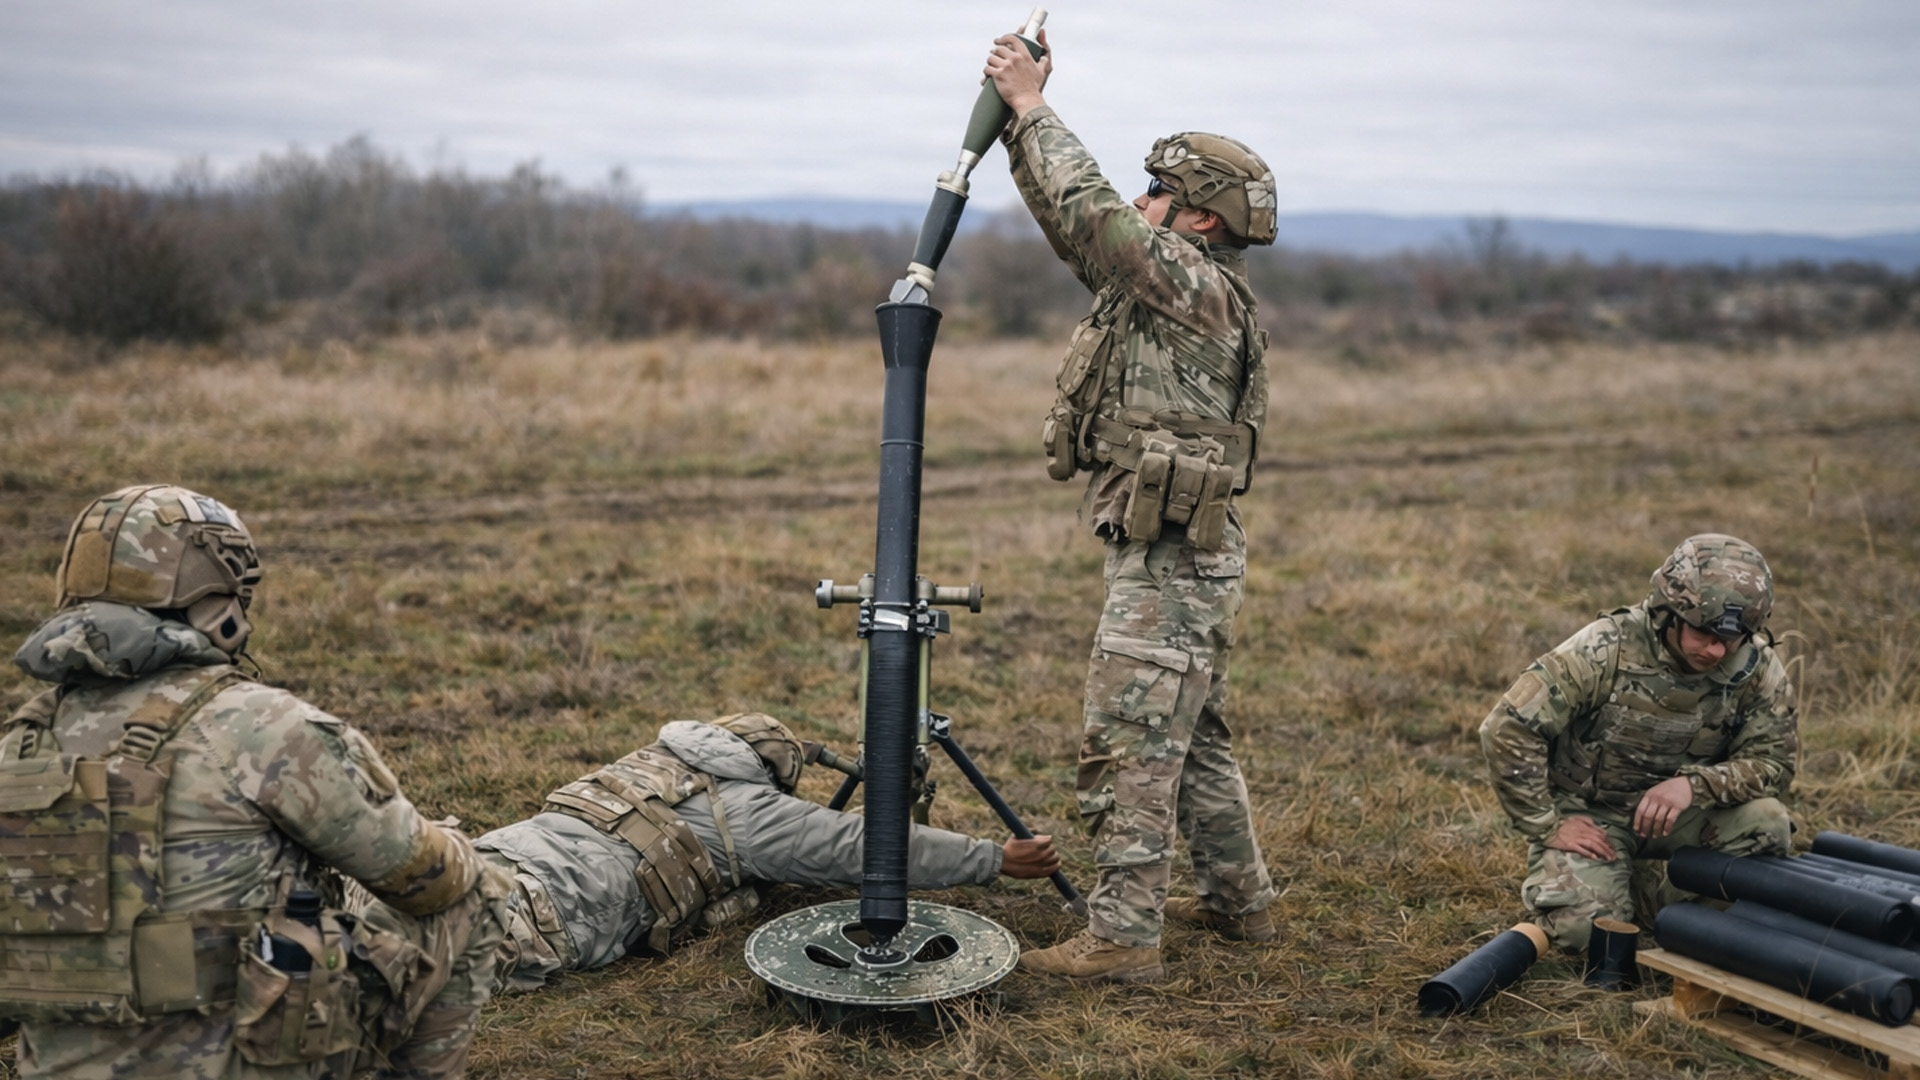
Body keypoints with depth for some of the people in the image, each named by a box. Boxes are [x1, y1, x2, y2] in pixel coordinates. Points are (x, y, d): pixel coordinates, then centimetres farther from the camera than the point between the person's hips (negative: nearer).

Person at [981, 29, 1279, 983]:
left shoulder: (1200, 287, -14)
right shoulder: (1165, 284, 13)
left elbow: (1091, 210, -22)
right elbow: (1076, 226, 16)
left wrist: (1032, 109, -11)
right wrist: (1021, 119, 10)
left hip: (1171, 563, -10)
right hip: (1179, 557, 10)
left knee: (1129, 746, -7)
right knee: (1192, 735, 19)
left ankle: (1122, 937, -1)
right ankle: (1240, 900, 31)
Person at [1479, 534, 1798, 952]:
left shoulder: (1758, 668, -14)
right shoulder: (1606, 650, -25)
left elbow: (1774, 762, -11)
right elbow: (1507, 730, -24)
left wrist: (1695, 784, -30)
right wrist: (1548, 826, -22)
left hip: (1680, 811, 4)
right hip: (1589, 814, -4)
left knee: (1766, 822, -24)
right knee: (1583, 925, -26)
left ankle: (1649, 885, 2)